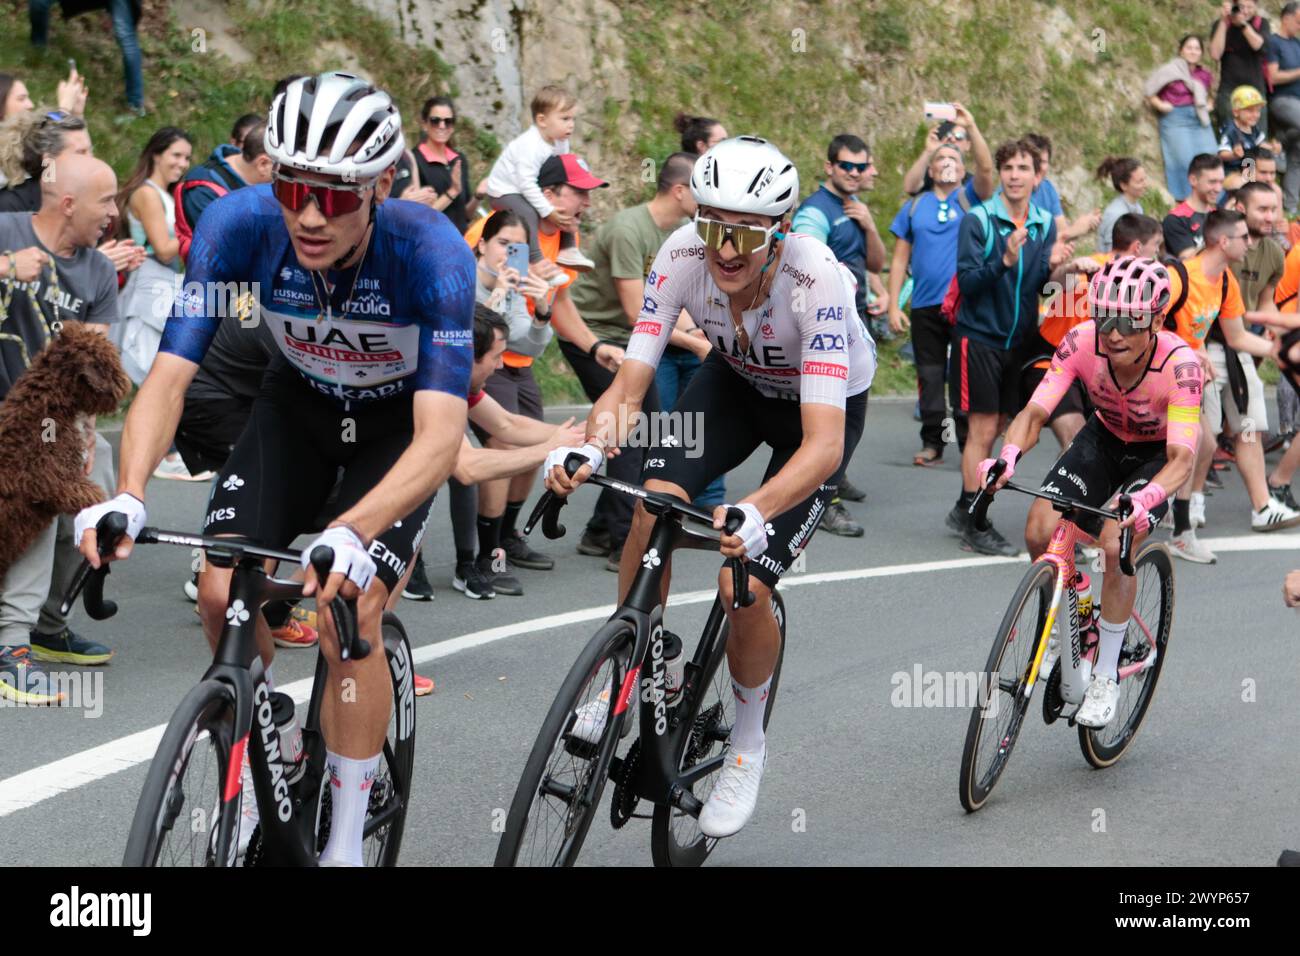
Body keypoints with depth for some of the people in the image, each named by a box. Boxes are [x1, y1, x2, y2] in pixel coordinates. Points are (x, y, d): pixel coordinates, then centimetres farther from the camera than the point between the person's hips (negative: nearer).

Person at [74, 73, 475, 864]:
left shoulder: (432, 253, -37)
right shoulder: (242, 224, -29)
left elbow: (441, 434, -44)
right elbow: (170, 376, -30)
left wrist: (351, 535, -60)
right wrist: (128, 496, -48)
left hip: (400, 420, -3)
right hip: (300, 403, 3)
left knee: (347, 618, -20)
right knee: (224, 593, -13)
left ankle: (345, 845, -1)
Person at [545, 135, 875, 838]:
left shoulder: (815, 280, -39)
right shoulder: (684, 255, -28)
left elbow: (823, 444, -45)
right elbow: (628, 386, -28)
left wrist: (754, 513, -62)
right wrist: (588, 449, -49)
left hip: (825, 401, -3)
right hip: (736, 382, 3)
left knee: (745, 587, -18)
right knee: (655, 503, -25)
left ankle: (746, 744, 10)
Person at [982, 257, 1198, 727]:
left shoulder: (1179, 363, -35)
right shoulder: (1082, 342, -27)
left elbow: (1181, 457, -39)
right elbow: (1035, 411, -28)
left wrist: (1144, 499, -59)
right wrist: (1008, 456, -50)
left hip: (1159, 454, -3)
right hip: (1105, 437, 3)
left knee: (1116, 544, -27)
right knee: (1039, 533, -18)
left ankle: (1106, 678, -8)